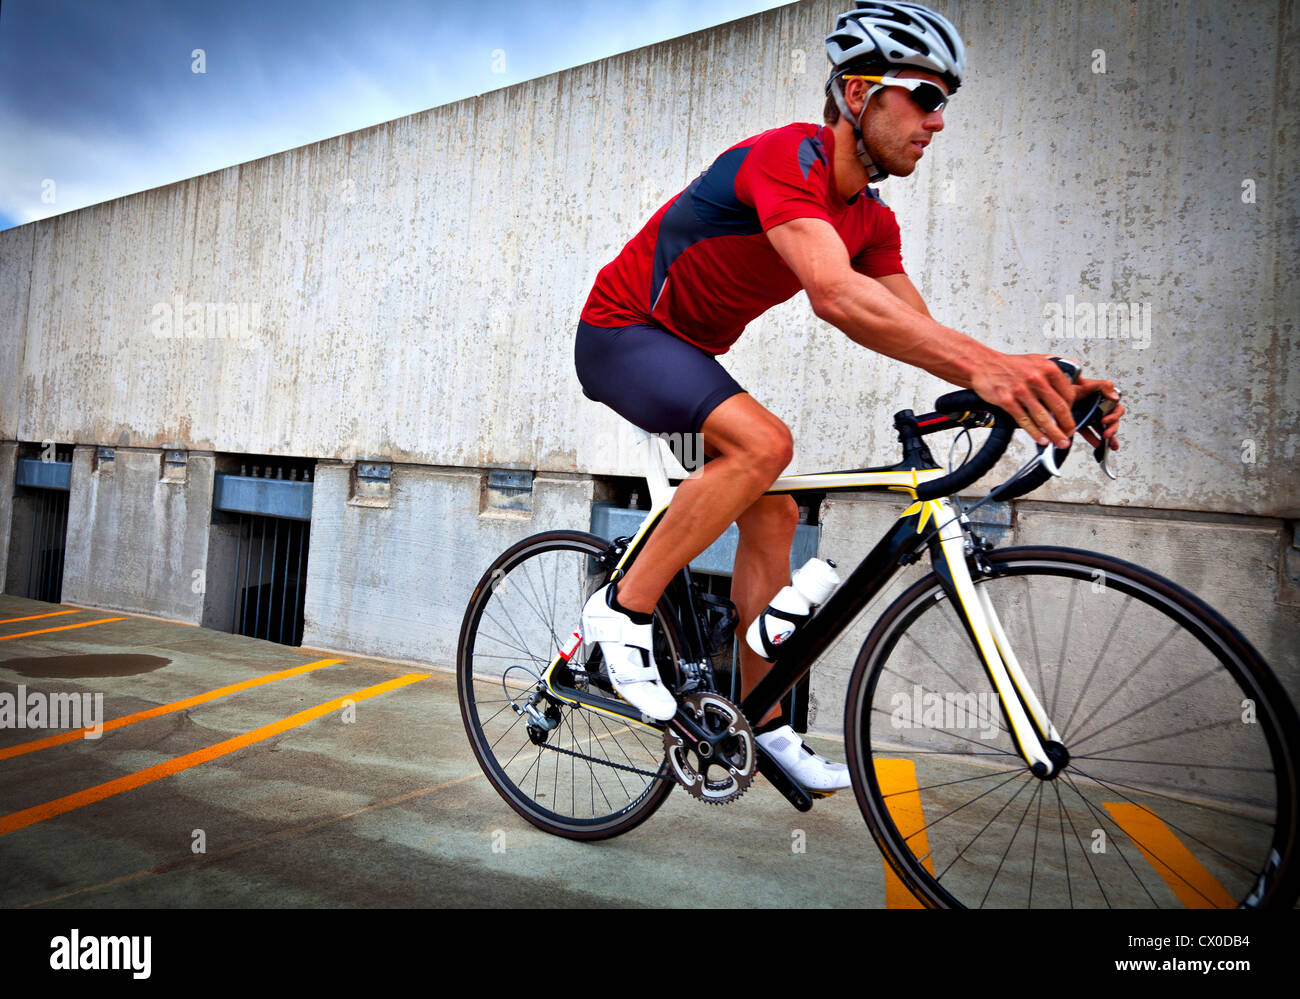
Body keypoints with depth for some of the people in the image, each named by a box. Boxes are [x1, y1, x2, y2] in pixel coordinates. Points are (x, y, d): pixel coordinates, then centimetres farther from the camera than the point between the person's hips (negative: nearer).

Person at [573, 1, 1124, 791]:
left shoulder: (872, 220, 3)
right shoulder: (787, 157, -24)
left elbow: (921, 332, -5)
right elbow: (834, 294, -43)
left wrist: (1036, 383, -21)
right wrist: (985, 363, -51)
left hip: (690, 352, 8)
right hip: (622, 334, -8)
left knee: (774, 512, 1)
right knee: (764, 442, -31)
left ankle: (763, 722, 11)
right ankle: (624, 610, -14)